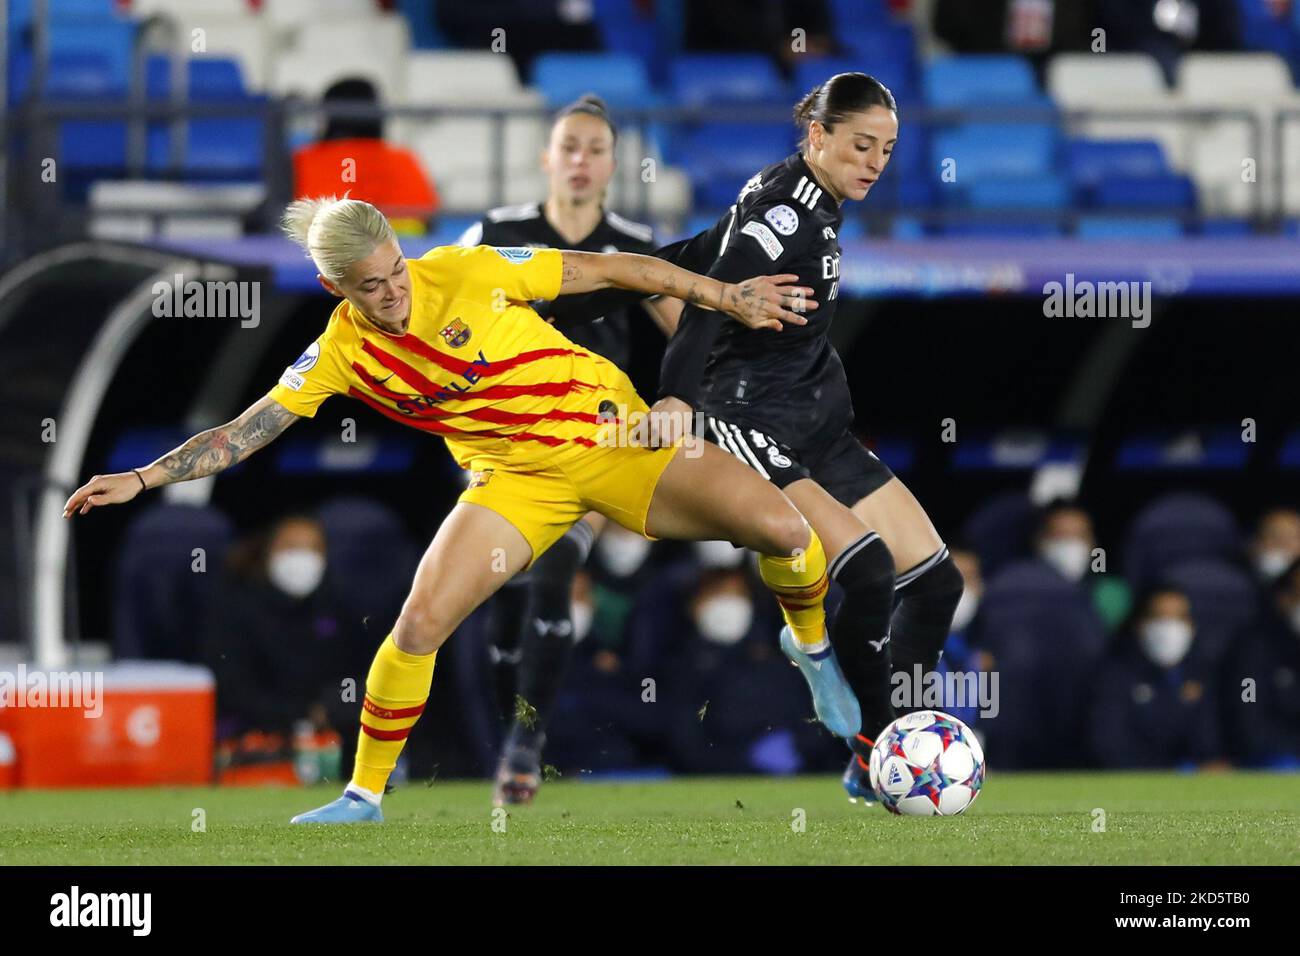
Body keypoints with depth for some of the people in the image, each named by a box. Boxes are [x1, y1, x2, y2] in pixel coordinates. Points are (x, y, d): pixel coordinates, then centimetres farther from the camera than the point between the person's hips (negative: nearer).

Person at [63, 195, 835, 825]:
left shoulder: (465, 273, -15)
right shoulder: (341, 354, -7)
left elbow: (606, 271, -6)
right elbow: (245, 433, -5)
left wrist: (723, 295, -4)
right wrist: (142, 479, -14)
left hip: (612, 430, -1)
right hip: (519, 476, 2)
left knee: (784, 530, -16)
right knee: (419, 623, -16)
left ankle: (813, 656, 15)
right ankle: (365, 795, 3)